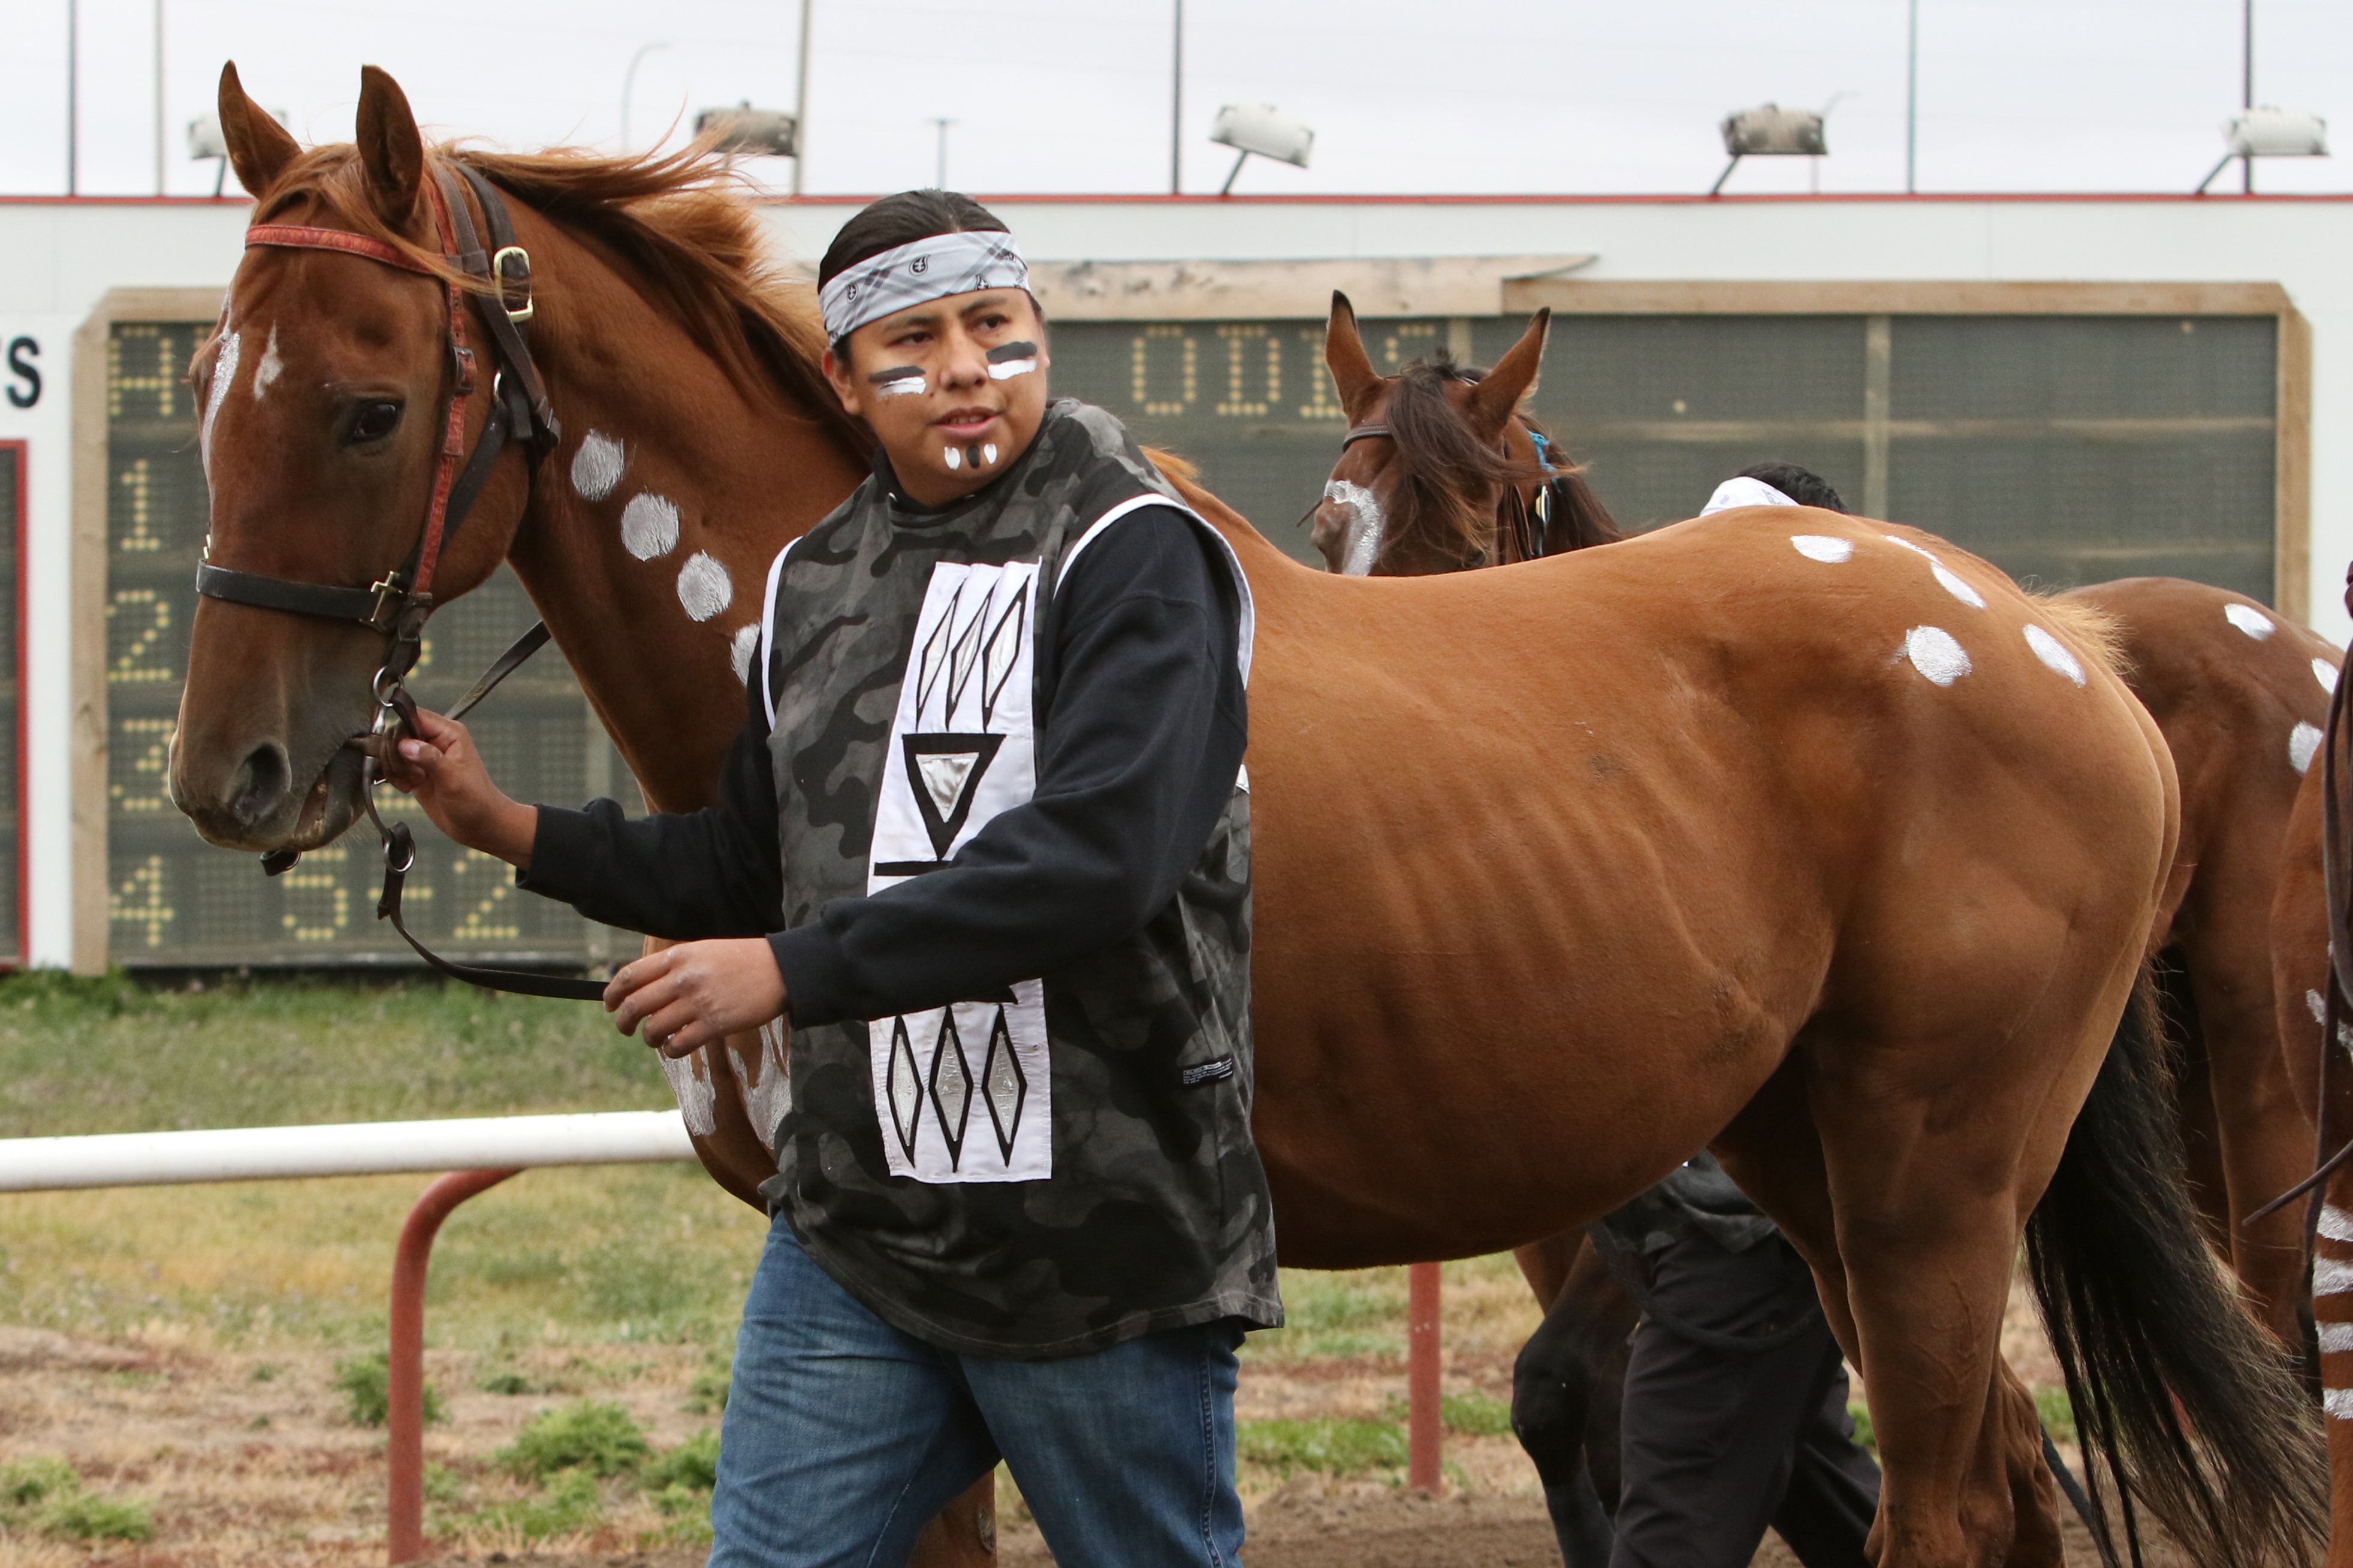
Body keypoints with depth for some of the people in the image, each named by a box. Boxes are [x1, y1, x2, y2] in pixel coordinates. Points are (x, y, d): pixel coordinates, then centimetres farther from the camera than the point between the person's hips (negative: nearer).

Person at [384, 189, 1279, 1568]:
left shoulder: (1133, 556, -11)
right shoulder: (815, 582, 12)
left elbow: (1097, 858, -25)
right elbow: (751, 875, 21)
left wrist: (795, 972, -27)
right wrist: (510, 828, 9)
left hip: (1107, 1234, -6)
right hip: (853, 1238, 6)